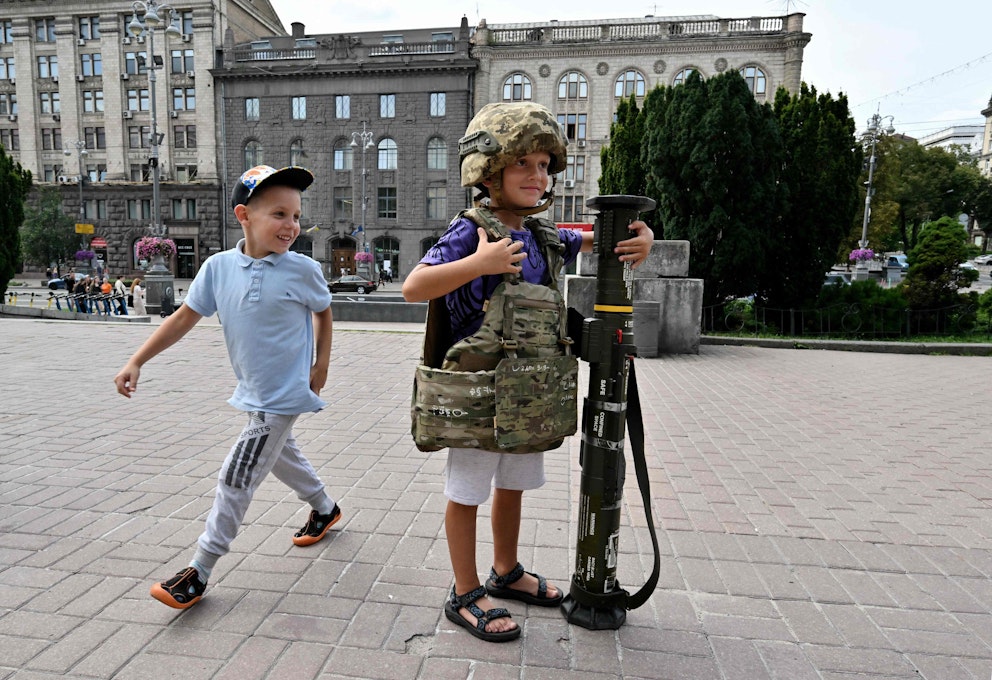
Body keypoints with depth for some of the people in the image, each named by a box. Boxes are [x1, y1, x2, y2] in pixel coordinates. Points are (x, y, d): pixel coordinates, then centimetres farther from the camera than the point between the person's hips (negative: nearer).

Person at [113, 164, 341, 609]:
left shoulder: (301, 270, -15)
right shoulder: (219, 267, -6)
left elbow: (323, 311, 2)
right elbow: (185, 317, 0)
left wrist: (321, 365, 0)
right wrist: (137, 361, -4)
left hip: (282, 395, -5)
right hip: (251, 391, 6)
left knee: (235, 480, -1)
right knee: (280, 455, 24)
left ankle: (199, 573, 14)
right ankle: (324, 509, 49)